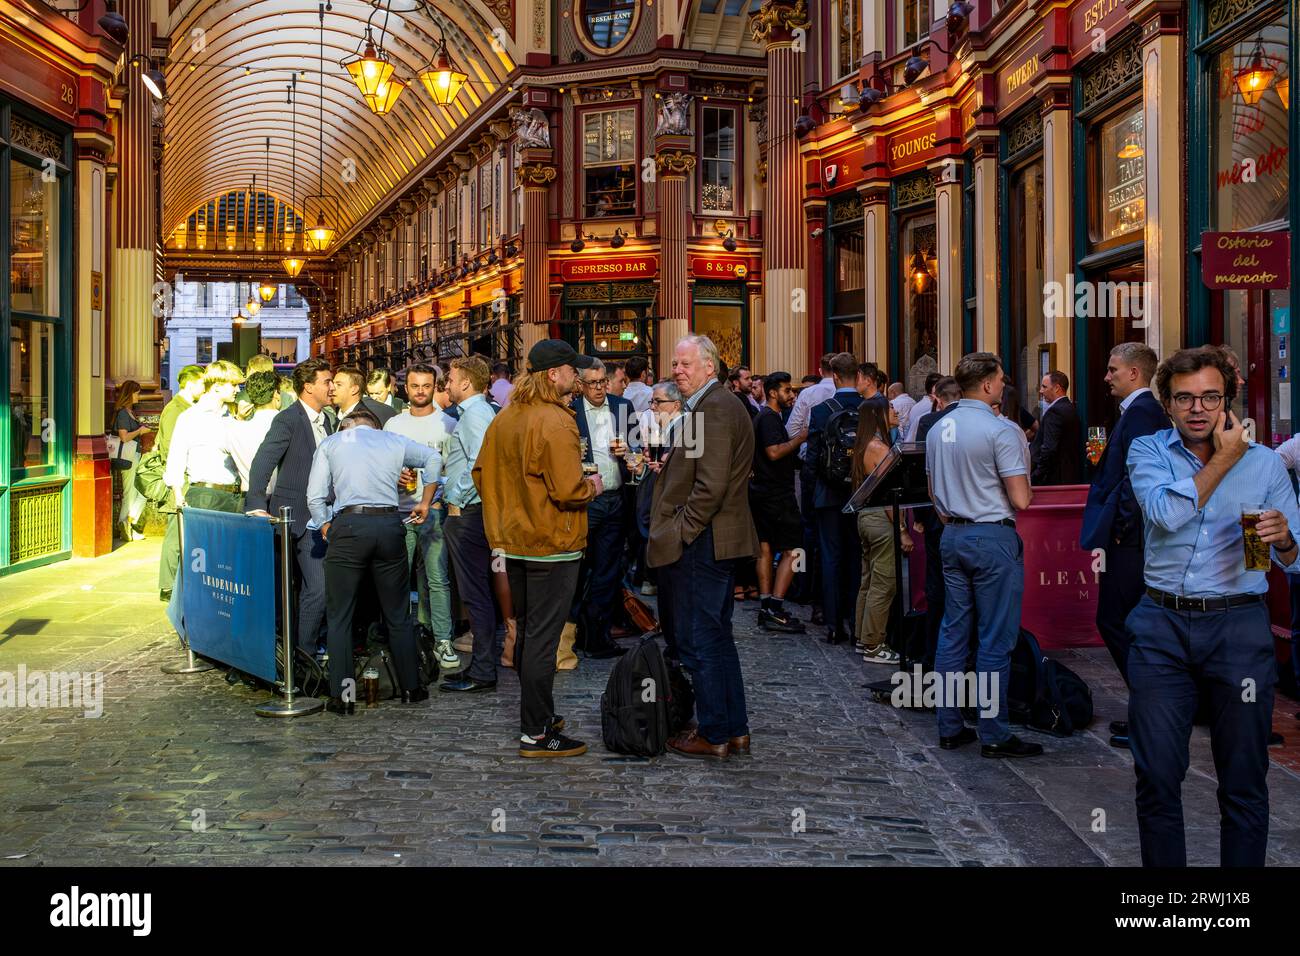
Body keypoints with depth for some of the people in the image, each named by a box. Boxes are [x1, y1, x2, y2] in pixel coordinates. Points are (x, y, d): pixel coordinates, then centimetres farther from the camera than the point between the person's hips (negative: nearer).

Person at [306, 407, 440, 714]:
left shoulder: (330, 444, 11)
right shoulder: (394, 441, 17)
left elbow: (315, 497, 3)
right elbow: (433, 459, 31)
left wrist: (326, 528, 17)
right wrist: (425, 502, 36)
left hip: (348, 527, -2)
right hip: (389, 525, 2)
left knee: (339, 617, 6)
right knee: (397, 615, 13)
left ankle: (342, 696, 5)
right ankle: (411, 688, 20)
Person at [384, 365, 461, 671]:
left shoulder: (447, 424, 5)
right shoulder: (393, 424, 14)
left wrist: (437, 502, -9)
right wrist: (396, 477, -3)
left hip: (434, 511, -3)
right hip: (399, 511, 3)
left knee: (437, 578, -5)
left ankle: (443, 640, -1)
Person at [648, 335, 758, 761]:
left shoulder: (713, 408, -17)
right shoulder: (719, 404, 16)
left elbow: (710, 485, -23)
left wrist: (681, 532, -16)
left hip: (700, 544, -11)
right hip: (718, 540, 11)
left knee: (698, 641, -2)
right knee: (717, 637, 17)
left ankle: (714, 734, 8)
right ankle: (735, 729, 25)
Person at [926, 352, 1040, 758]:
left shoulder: (937, 430, 8)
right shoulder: (1001, 430, -15)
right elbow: (1020, 500, -16)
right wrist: (1026, 486, 4)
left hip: (952, 536, 7)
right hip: (993, 538, -7)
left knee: (953, 631, 11)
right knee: (995, 639, -1)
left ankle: (949, 727, 17)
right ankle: (994, 733, 5)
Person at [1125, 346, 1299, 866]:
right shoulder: (1148, 451, 4)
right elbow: (1167, 513, -17)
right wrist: (1223, 459, -9)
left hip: (1239, 627, 1)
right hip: (1162, 627, 0)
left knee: (1244, 779, 8)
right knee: (1156, 775, 4)